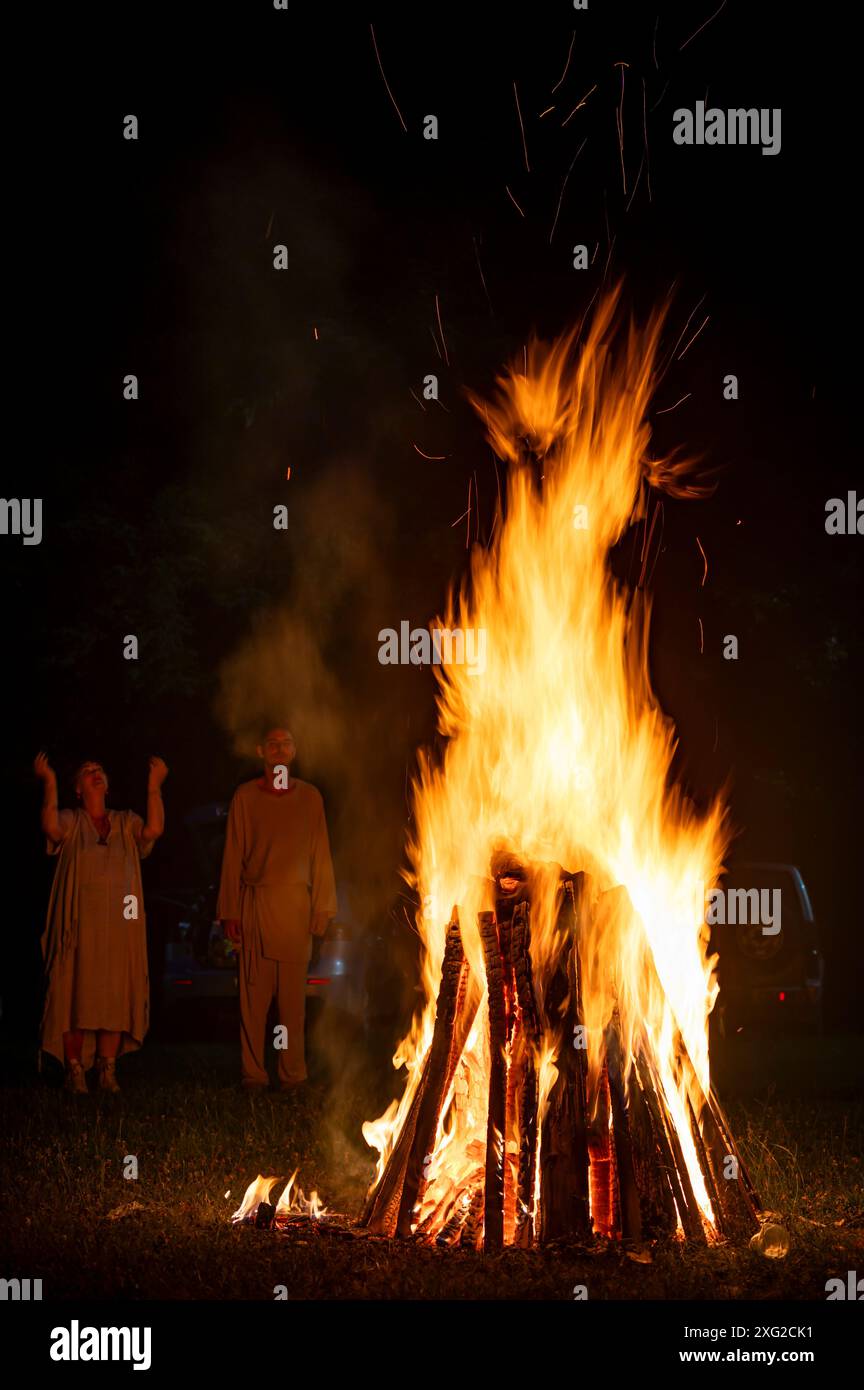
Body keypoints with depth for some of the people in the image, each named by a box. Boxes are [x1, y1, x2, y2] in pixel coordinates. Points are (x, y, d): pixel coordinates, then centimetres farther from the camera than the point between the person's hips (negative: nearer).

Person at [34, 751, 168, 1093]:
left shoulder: (126, 823, 12)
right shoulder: (70, 821, 6)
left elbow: (155, 829, -8)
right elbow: (51, 828, -17)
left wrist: (154, 785, -8)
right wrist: (49, 783, -15)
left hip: (120, 926, 2)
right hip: (79, 924, -2)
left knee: (116, 998, 0)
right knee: (75, 997, -4)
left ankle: (108, 1072, 6)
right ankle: (75, 1072, 0)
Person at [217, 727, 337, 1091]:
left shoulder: (309, 796, 9)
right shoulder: (245, 796, 7)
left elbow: (319, 855, 9)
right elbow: (233, 856, 6)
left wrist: (321, 910, 3)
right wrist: (230, 911, 2)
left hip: (295, 906, 0)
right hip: (254, 905, 0)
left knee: (292, 994, 0)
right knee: (254, 994, -1)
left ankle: (292, 1074, 5)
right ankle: (253, 1073, 4)